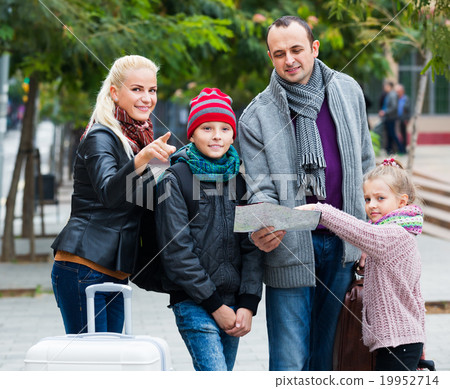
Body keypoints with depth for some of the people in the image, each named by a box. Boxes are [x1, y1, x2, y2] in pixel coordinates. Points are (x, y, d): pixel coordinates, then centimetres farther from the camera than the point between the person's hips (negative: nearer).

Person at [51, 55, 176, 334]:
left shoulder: (134, 138, 17)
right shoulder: (100, 138, -10)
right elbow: (108, 192, -28)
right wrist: (142, 159, -45)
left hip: (115, 274, 9)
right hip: (83, 269, -8)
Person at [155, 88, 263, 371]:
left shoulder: (239, 178, 10)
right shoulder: (175, 180, -4)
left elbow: (252, 246, 8)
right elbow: (177, 251, -9)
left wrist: (248, 304, -3)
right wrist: (215, 305, -10)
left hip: (234, 302, 5)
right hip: (194, 302, -5)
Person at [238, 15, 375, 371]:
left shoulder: (348, 91, 7)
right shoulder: (256, 116, -5)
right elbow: (261, 188, -6)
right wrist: (262, 230, -28)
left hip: (342, 245, 4)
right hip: (290, 248, -3)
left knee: (329, 354, 11)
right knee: (289, 361, -5)